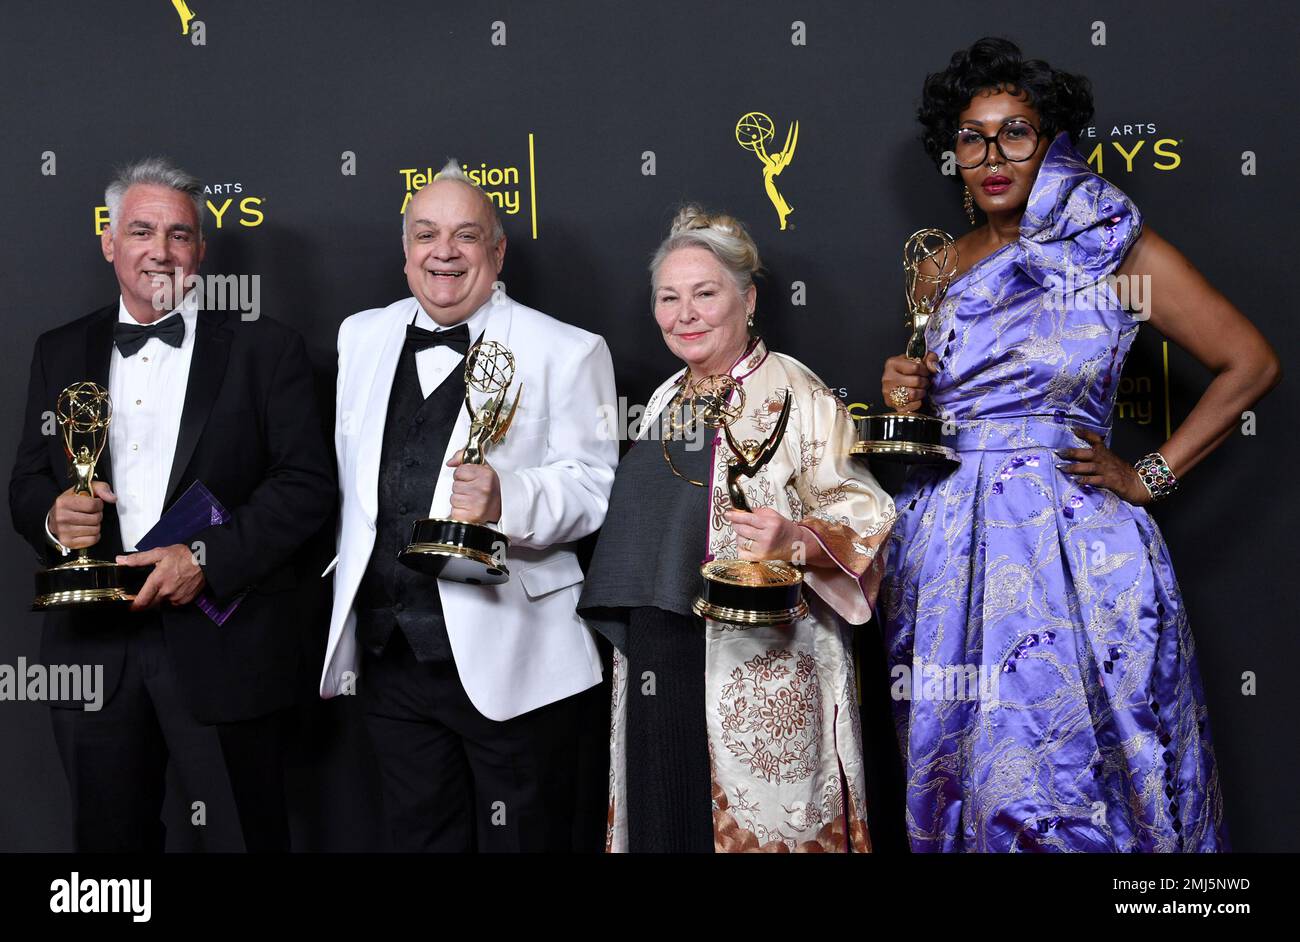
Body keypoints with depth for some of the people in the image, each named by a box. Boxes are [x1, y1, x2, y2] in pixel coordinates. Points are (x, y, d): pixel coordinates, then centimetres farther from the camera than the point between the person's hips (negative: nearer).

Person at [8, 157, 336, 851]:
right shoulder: (60, 352, 12)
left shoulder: (265, 349, 1)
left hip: (222, 644, -3)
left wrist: (206, 557, -16)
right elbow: (26, 482, 14)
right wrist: (53, 517, -9)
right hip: (93, 648, 4)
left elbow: (308, 483, -5)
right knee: (107, 838, 15)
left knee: (244, 837, 5)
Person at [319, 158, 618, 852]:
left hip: (510, 663, -5)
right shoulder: (361, 337, 12)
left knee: (522, 840, 6)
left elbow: (594, 488, -10)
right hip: (390, 657, 5)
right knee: (414, 836, 18)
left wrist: (507, 501, -29)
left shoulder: (567, 352, -5)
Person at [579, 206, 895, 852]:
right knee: (666, 822, 12)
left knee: (757, 824, 1)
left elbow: (861, 515, -11)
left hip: (759, 672, -6)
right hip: (658, 669, 7)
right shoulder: (667, 400, 13)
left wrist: (794, 540, -29)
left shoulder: (795, 395, -9)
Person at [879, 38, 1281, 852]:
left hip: (1069, 548, -4)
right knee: (962, 768, 10)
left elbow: (1252, 364, -2)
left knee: (1068, 767, 0)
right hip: (949, 551, 4)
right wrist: (905, 397, 0)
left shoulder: (1112, 248, -3)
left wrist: (1150, 478, -6)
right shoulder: (946, 268, 11)